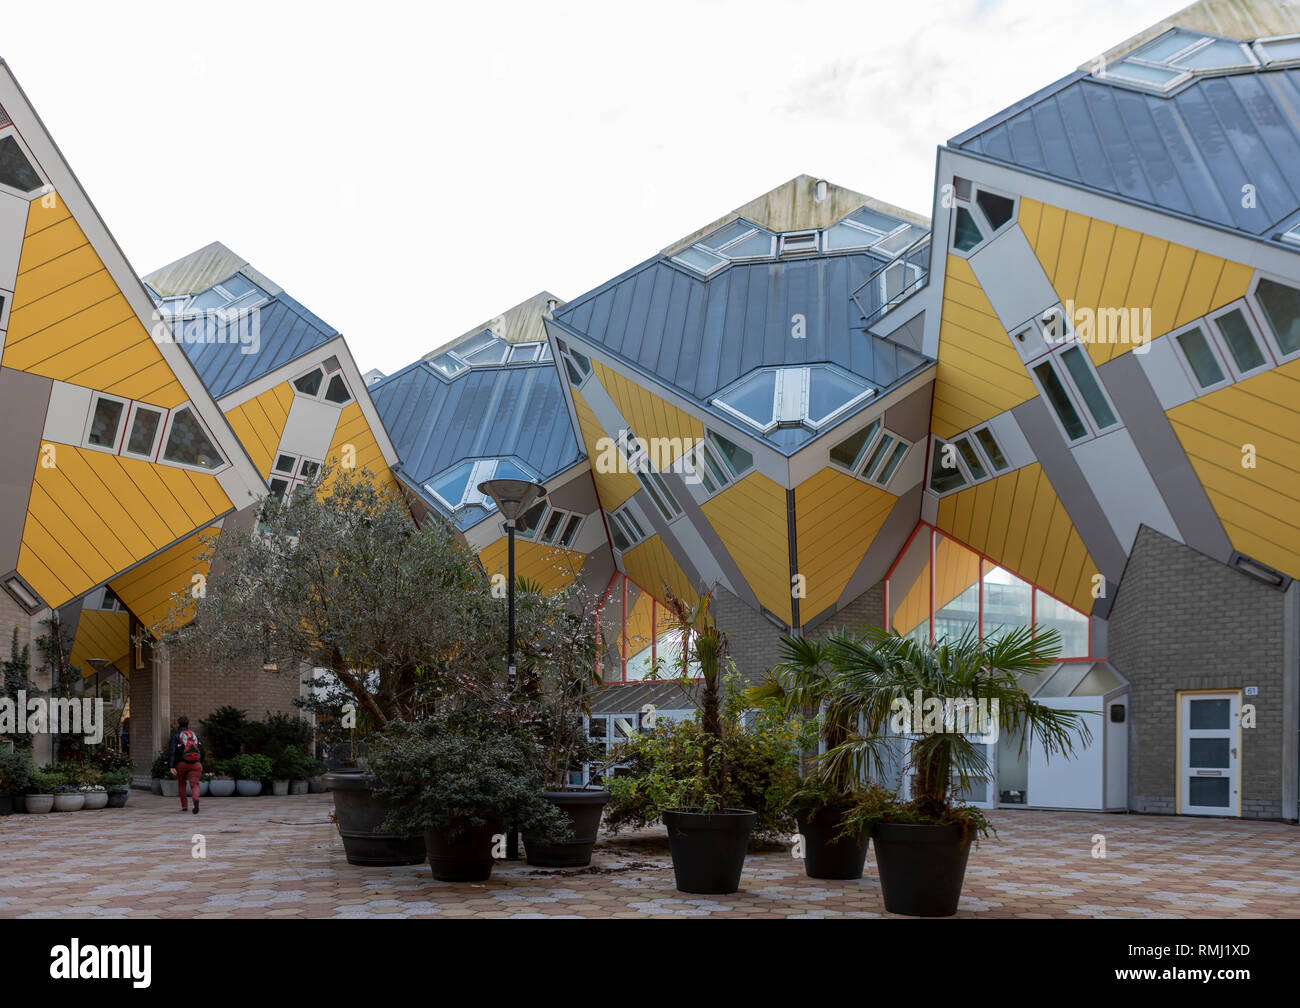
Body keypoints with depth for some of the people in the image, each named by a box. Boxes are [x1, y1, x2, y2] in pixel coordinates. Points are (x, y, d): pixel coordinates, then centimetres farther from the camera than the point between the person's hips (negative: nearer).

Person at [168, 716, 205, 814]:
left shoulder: (175, 735, 3)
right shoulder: (195, 734, 13)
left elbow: (172, 751, -11)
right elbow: (201, 751, 10)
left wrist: (172, 767, -16)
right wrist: (200, 764, 24)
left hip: (181, 764, -1)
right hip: (195, 764, 1)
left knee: (182, 784, 23)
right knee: (195, 785, -9)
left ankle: (184, 806, 28)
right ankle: (196, 802, -37)